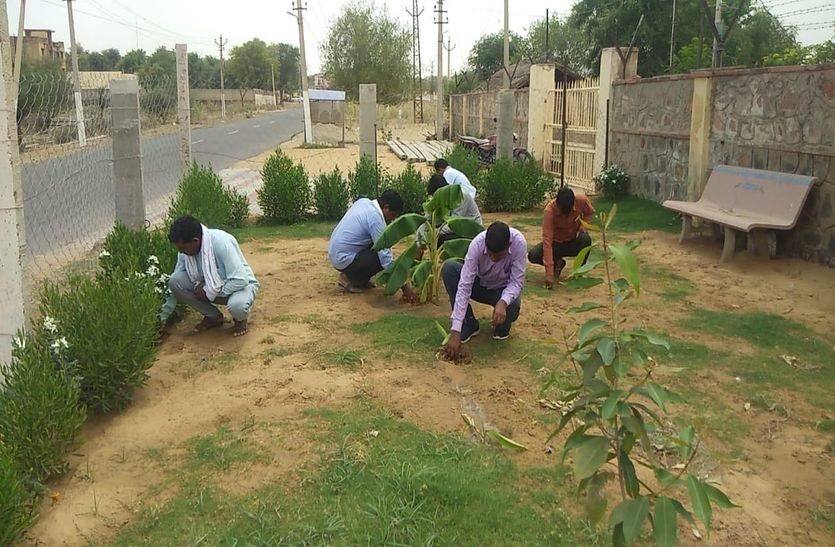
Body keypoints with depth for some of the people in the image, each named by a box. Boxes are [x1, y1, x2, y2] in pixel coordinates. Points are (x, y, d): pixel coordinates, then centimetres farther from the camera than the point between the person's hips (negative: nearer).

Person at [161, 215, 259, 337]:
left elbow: (240, 280, -33)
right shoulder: (185, 251, -13)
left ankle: (240, 319, 0)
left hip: (241, 285, -6)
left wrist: (210, 292, -26)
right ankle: (213, 316, 2)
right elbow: (175, 283, -3)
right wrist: (164, 315, -7)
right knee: (175, 281, -17)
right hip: (210, 285, 6)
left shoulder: (221, 242, -31)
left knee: (236, 305, -40)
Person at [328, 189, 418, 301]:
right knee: (383, 258, -14)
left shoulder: (363, 201, 3)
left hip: (334, 252, 9)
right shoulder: (375, 218, -21)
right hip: (344, 260, -9)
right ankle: (351, 279, -2)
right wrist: (404, 286, -21)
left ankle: (353, 276, 14)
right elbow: (386, 257, -23)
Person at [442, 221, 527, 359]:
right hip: (479, 285, 2)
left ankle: (502, 325, 4)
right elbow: (464, 287, -33)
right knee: (449, 268, -26)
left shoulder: (519, 242, -31)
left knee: (511, 309, -36)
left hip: (503, 289, -1)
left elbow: (517, 281, -24)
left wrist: (503, 302, -47)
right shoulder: (477, 244, -31)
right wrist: (455, 331, -38)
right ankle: (469, 324, -13)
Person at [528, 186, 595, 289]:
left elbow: (590, 213, 3)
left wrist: (582, 226, -20)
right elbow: (547, 240, -35)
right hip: (556, 243, -1)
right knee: (533, 256, -25)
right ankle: (558, 263, 7)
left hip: (575, 241, 1)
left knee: (586, 239, -34)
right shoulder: (550, 210, -30)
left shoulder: (581, 200, -23)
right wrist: (549, 273, -40)